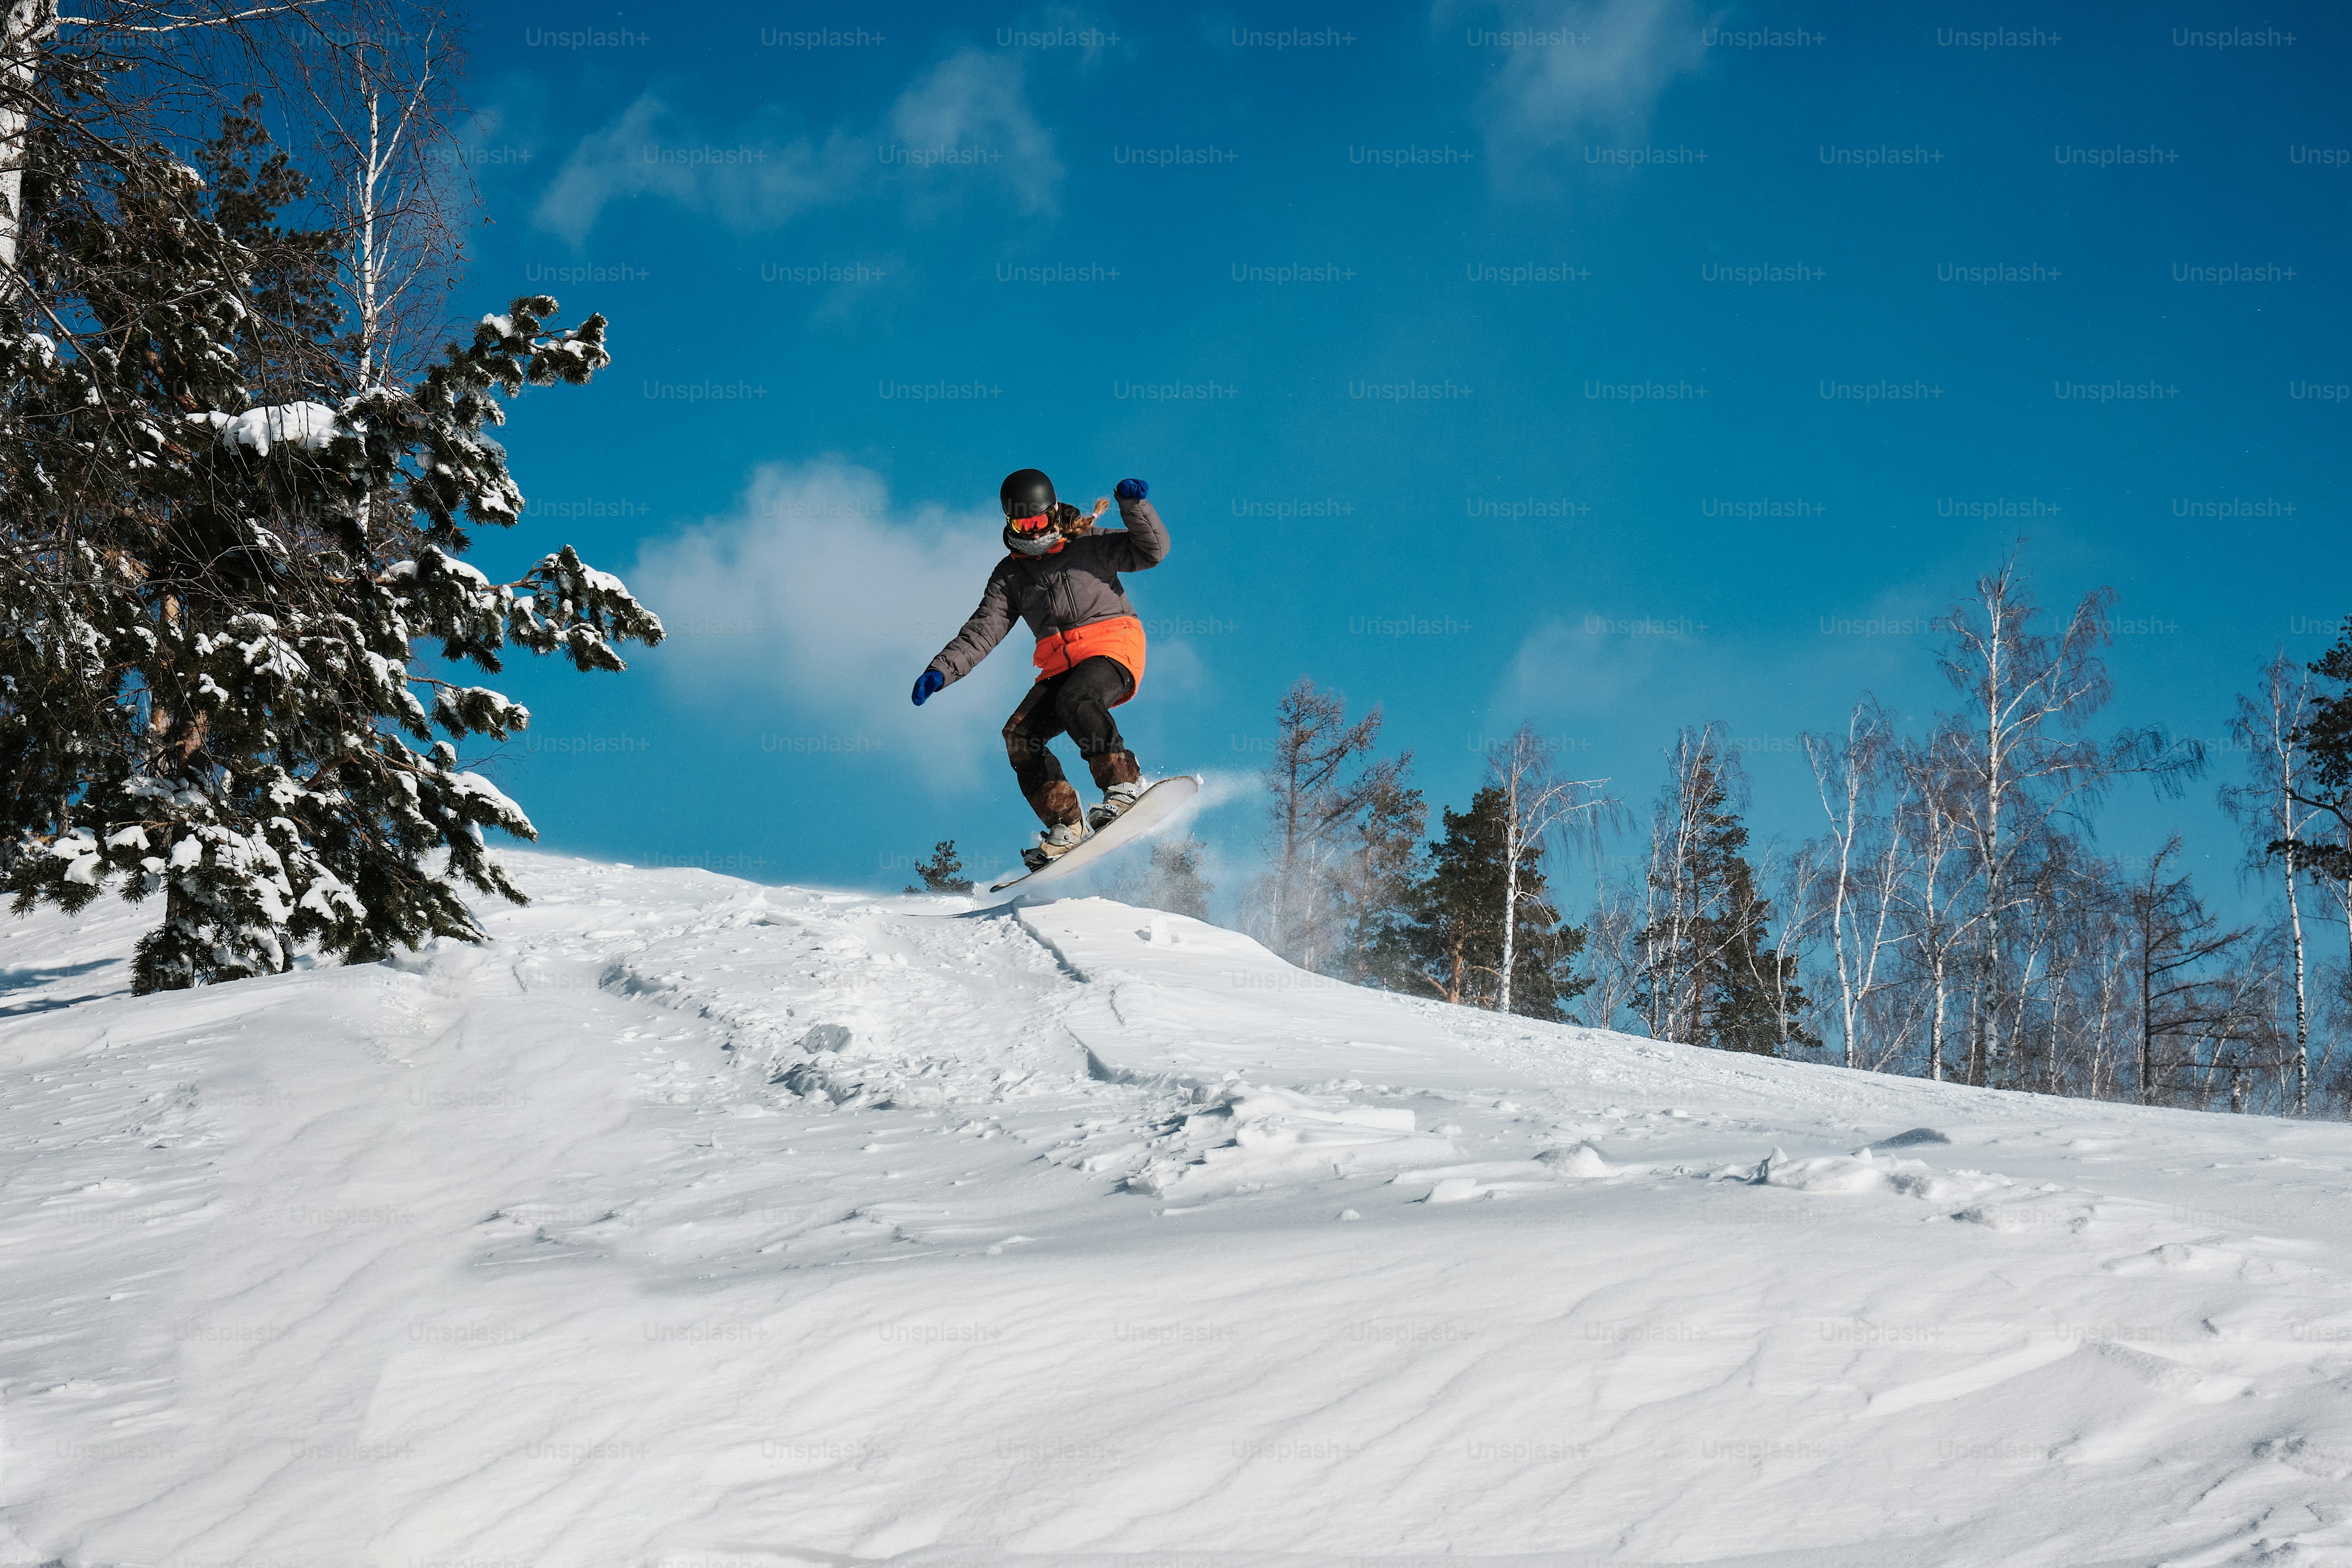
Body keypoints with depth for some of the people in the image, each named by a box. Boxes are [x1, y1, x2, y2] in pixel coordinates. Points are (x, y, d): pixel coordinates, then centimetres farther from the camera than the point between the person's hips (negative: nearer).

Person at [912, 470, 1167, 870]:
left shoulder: (1090, 544, 6)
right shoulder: (1009, 575, 16)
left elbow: (1151, 551, -4)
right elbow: (981, 631, 9)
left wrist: (1134, 506, -21)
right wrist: (941, 672, -6)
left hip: (1112, 646, -5)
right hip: (1060, 666, 6)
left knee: (1076, 701, -35)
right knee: (1019, 733, -14)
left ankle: (1124, 785, -33)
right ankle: (1066, 828, -15)